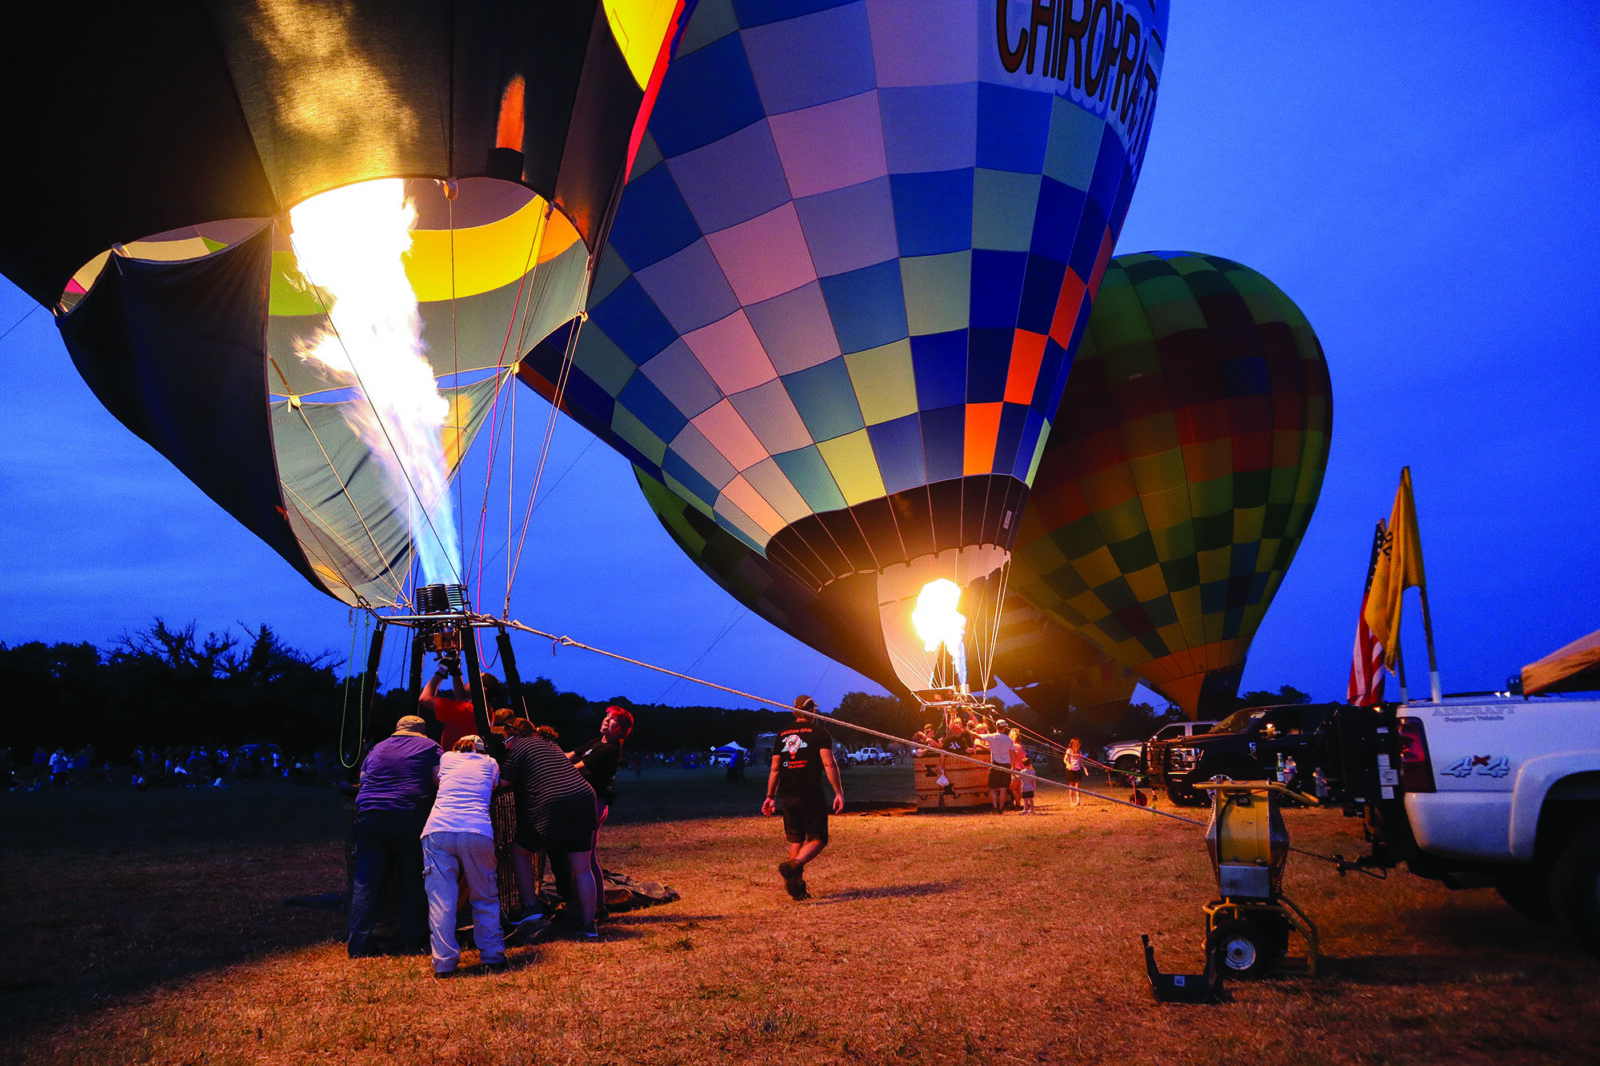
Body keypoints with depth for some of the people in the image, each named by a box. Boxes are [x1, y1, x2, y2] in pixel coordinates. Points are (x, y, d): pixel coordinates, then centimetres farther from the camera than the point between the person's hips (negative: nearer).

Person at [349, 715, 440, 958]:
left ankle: (359, 944, 1)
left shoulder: (377, 749, 22)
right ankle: (411, 942, 5)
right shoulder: (429, 747, 10)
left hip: (370, 815, 3)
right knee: (413, 881, 4)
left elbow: (363, 779, 32)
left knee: (366, 882, 3)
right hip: (409, 817, -3)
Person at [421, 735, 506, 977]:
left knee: (441, 900, 1)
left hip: (438, 830, 0)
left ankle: (444, 963, -5)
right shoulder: (490, 763, 26)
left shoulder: (446, 758, 28)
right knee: (485, 898, 14)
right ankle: (493, 956, 13)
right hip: (478, 832, 0)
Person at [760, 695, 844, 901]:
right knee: (818, 839, 3)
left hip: (787, 796, 5)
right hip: (811, 795, -5)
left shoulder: (783, 735, 14)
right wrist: (838, 792, -8)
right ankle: (794, 865, -22)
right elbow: (829, 764, -9)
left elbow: (774, 768, 13)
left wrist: (770, 796, 19)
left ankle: (797, 886, 10)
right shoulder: (819, 732, 1)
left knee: (796, 840, 14)